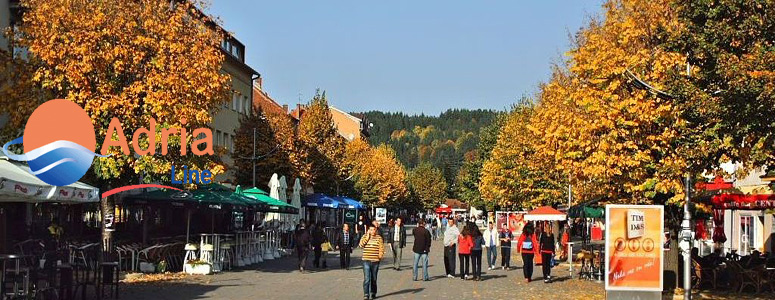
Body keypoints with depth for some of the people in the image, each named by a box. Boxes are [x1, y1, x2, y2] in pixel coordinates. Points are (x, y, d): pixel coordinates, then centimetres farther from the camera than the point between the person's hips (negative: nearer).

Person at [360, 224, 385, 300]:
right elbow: (360, 245, -9)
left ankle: (373, 293, 26)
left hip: (375, 261, 1)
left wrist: (380, 255, -12)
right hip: (366, 260, -1)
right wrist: (367, 237, -9)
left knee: (374, 279, 12)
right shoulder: (365, 236, 4)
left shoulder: (379, 238, 2)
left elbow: (381, 248, 2)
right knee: (366, 279, -10)